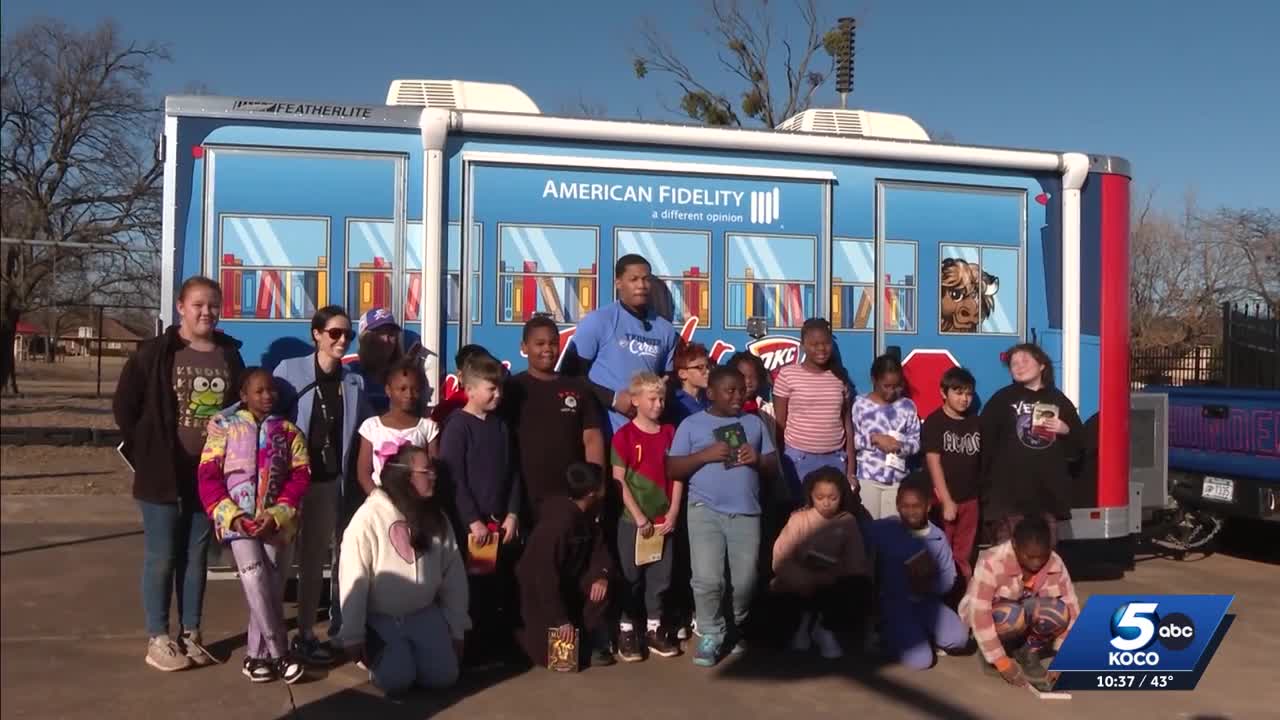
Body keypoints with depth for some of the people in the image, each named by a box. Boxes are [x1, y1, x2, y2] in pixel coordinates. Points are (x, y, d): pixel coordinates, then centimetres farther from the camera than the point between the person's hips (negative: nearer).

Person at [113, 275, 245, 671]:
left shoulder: (230, 356, 5)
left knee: (197, 557, 13)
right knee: (161, 557, 4)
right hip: (163, 474, -4)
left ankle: (191, 635, 24)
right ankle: (158, 640, 15)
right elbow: (123, 407, -3)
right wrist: (147, 451, -2)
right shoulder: (155, 353, -7)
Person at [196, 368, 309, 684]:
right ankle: (280, 653, -7)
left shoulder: (289, 431, 6)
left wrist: (276, 516, -13)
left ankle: (258, 655, 15)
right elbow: (209, 477, -1)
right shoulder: (224, 427, 3)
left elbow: (300, 478, 0)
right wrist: (233, 516, -12)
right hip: (238, 520, -2)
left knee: (272, 586, 0)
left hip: (277, 522, 2)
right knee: (255, 580, -16)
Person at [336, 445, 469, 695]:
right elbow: (354, 580, -14)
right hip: (380, 619, -4)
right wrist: (353, 636, -13)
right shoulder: (368, 517, -16)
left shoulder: (437, 517, 0)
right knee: (397, 679, -18)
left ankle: (410, 651, 22)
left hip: (424, 615, 4)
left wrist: (457, 629, 3)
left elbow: (454, 574, 3)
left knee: (443, 676, -8)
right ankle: (375, 652, 14)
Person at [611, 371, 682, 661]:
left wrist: (673, 513, -2)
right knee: (630, 577, 4)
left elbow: (677, 475, 6)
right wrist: (639, 517, -12)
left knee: (660, 577, 10)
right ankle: (626, 631, 14)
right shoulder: (624, 435, -7)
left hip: (664, 520, 4)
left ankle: (655, 629, 21)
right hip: (633, 520, -4)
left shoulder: (669, 433, 6)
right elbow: (619, 481, -9)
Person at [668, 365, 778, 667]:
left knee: (745, 580, 2)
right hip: (705, 511, -2)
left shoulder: (754, 423, 14)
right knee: (707, 578, -10)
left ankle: (736, 629, 27)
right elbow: (672, 469, 1)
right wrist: (705, 455, -12)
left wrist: (758, 459, -7)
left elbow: (773, 466, 15)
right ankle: (711, 635, 8)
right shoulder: (692, 424, 5)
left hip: (746, 512, 2)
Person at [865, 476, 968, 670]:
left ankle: (918, 631, 8)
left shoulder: (938, 537, 4)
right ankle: (888, 632, 10)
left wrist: (930, 581, -15)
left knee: (958, 639, -22)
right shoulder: (880, 529, -7)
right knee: (919, 660, -20)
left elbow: (949, 580, 5)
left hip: (926, 601, 4)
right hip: (892, 602, -3)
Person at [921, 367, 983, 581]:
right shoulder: (934, 422, -7)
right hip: (944, 499, -5)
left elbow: (980, 460, 10)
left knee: (964, 555, 12)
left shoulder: (975, 422, 8)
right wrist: (946, 501, -15)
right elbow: (933, 462, -11)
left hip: (970, 498, 5)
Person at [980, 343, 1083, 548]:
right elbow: (985, 440, -1)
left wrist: (1066, 430, -4)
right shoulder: (1002, 398, 2)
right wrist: (988, 481, -5)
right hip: (1010, 489, -4)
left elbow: (1080, 442, 18)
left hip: (1048, 489, 4)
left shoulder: (1059, 400, 13)